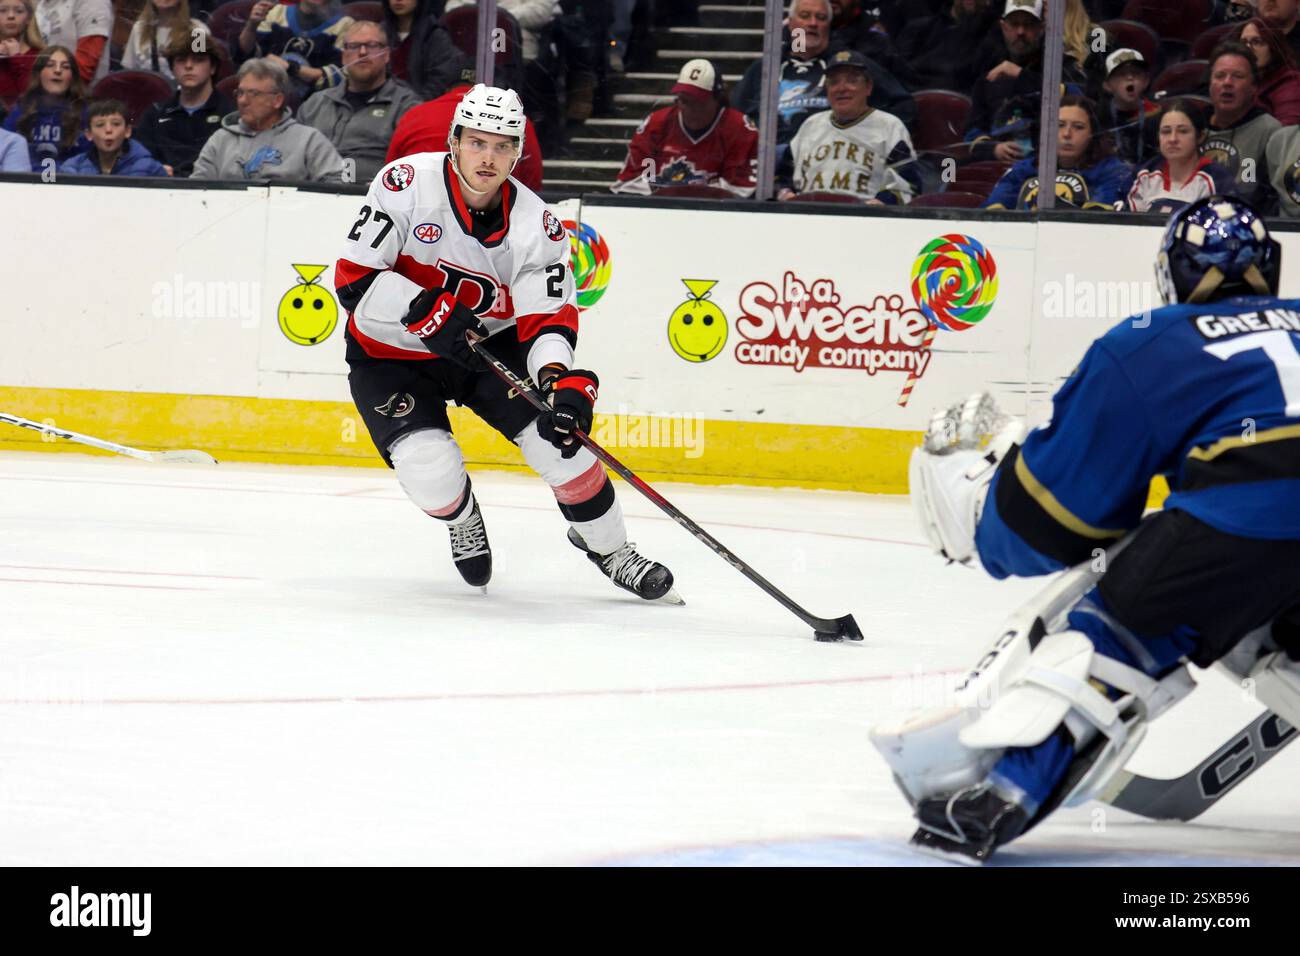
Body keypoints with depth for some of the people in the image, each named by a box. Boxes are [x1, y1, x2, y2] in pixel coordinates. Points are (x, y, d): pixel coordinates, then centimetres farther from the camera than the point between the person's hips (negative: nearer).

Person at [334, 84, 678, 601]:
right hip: (389, 357, -2)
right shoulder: (405, 184, -22)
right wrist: (425, 310, -33)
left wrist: (562, 379, -37)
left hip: (490, 344, 2)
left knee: (560, 433, -16)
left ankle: (607, 547, 9)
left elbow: (548, 319, -17)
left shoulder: (535, 223, -13)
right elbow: (353, 278, -21)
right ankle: (462, 520, 15)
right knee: (430, 470, -23)